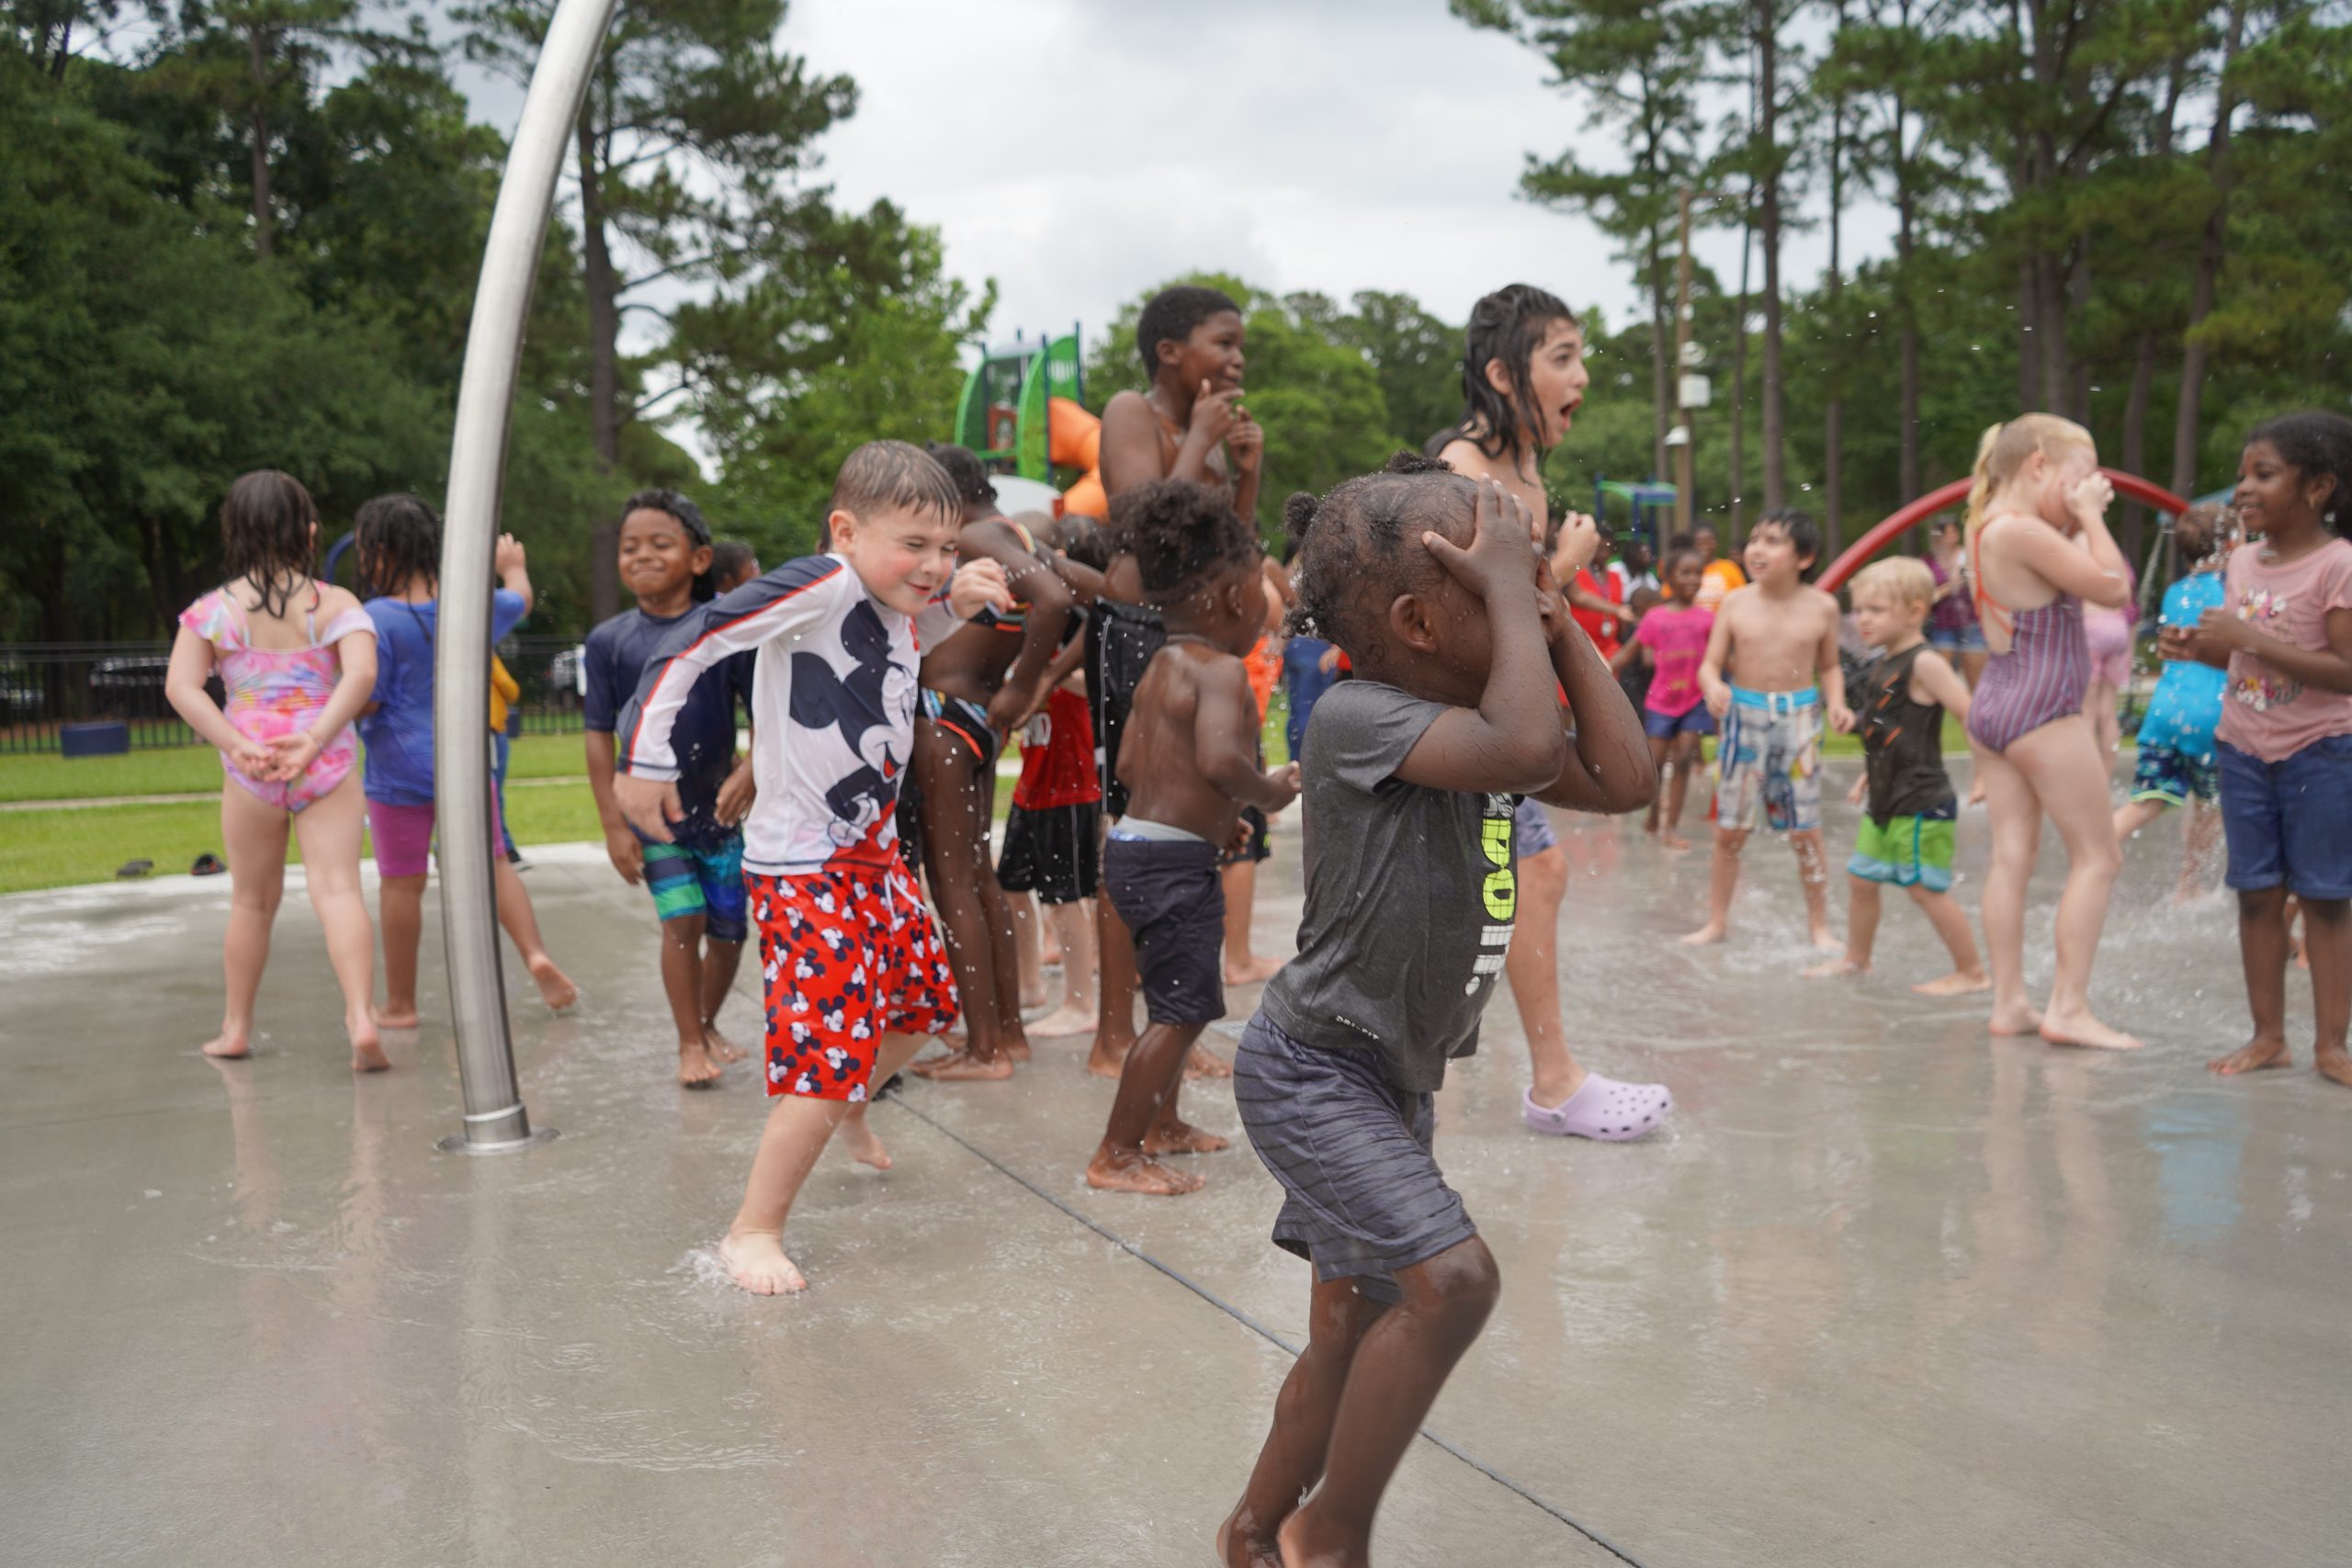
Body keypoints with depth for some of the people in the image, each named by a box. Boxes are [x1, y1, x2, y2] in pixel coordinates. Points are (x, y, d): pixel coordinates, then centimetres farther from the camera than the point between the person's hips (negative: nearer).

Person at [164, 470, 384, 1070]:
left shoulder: (211, 610, 3)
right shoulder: (336, 603, 0)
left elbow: (181, 688, -8)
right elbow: (362, 672, -17)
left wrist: (237, 745, -13)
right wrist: (316, 738, -21)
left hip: (250, 770, 2)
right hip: (329, 764, -1)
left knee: (253, 899, 16)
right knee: (337, 889, -7)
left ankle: (236, 1027, 28)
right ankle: (361, 1018, -22)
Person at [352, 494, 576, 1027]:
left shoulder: (378, 618, -17)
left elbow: (364, 702, -16)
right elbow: (520, 600, 22)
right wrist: (513, 567, 42)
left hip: (399, 771, -4)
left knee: (401, 885, 6)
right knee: (493, 863, 15)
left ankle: (400, 1003, 17)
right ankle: (536, 954, -3)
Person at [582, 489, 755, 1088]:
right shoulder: (609, 641, -3)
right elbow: (599, 735, -1)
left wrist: (747, 774, -19)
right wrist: (613, 823, -5)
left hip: (718, 809, 1)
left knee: (729, 929, 6)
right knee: (683, 921, -9)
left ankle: (709, 1023, 31)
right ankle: (689, 1042, 9)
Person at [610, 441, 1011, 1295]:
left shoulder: (898, 608, 6)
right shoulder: (822, 585, -20)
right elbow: (692, 641, -24)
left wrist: (960, 596, 9)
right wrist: (645, 759, -24)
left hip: (875, 855, 9)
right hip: (803, 869, -9)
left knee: (922, 1004, 23)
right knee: (829, 1056, -11)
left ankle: (848, 1114, 52)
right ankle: (753, 1232, 7)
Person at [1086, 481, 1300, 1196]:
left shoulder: (1162, 667, 13)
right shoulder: (1221, 669, -16)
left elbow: (1128, 764, 16)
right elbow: (1220, 759, -33)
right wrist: (1269, 792, -15)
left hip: (1137, 841, 11)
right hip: (1172, 860, -11)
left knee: (1185, 1000, 24)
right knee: (1181, 1010, -4)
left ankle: (1162, 1124, 40)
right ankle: (1116, 1157, 0)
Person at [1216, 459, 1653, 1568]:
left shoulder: (1468, 721, 6)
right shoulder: (1358, 715, -22)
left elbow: (1622, 780, 2)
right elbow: (1530, 748, -36)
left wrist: (1555, 618, -1)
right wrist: (1511, 584, -25)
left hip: (1392, 1078, 9)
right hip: (1311, 1069, -9)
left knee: (1355, 1332, 16)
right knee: (1451, 1277, -23)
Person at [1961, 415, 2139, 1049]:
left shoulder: (1989, 526, 13)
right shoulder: (2022, 529, -17)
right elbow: (2110, 585, -16)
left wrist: (2079, 522, 10)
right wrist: (2089, 517, -7)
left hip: (1993, 705, 9)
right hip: (2042, 711, -9)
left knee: (2012, 856, 9)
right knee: (2097, 856, 0)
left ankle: (2009, 1002, 11)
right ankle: (2068, 1007, -1)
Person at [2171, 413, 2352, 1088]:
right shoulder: (2243, 561, 6)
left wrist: (2249, 638, -26)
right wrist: (2198, 648, -2)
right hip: (2244, 748, 6)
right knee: (2257, 894, 8)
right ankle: (2268, 1037, 16)